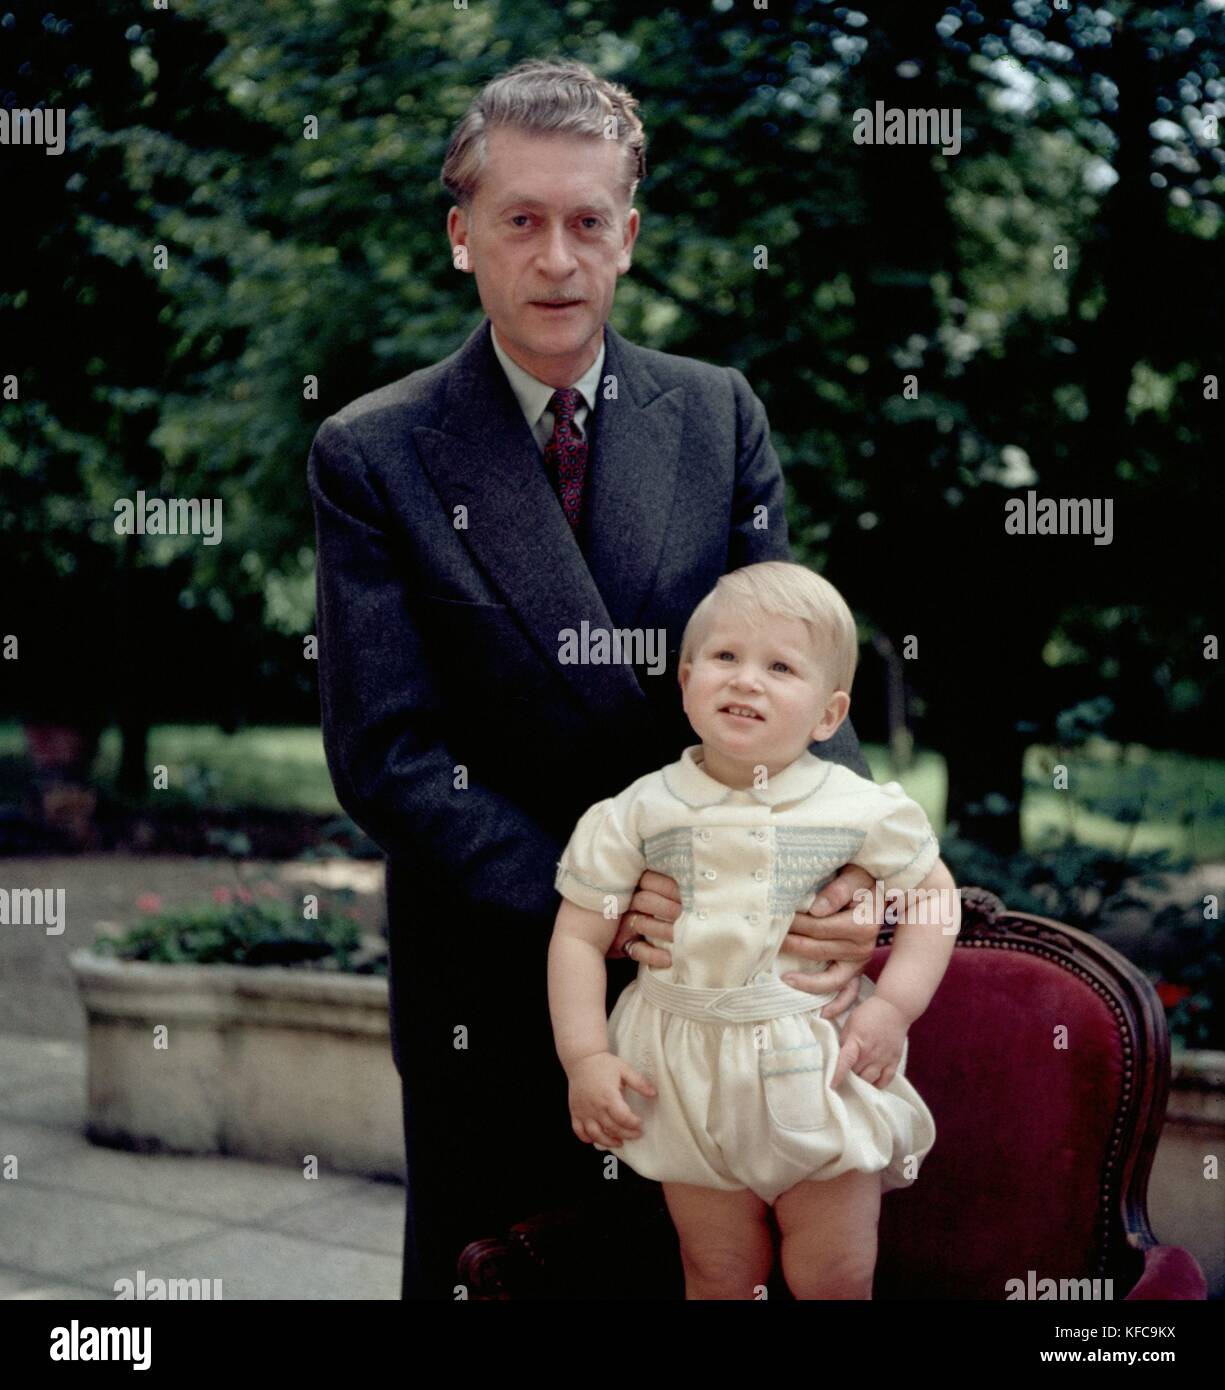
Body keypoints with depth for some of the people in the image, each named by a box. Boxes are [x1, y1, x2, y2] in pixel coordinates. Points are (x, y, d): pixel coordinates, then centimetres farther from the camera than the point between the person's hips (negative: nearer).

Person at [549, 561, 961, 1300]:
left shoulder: (861, 809, -7)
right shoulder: (642, 812, -6)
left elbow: (933, 895, 4)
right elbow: (579, 936, -4)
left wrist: (893, 1005, -8)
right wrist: (586, 1058, -12)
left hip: (821, 1074, 0)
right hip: (689, 1082, 1)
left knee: (837, 1280, 8)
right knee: (718, 1278, 12)